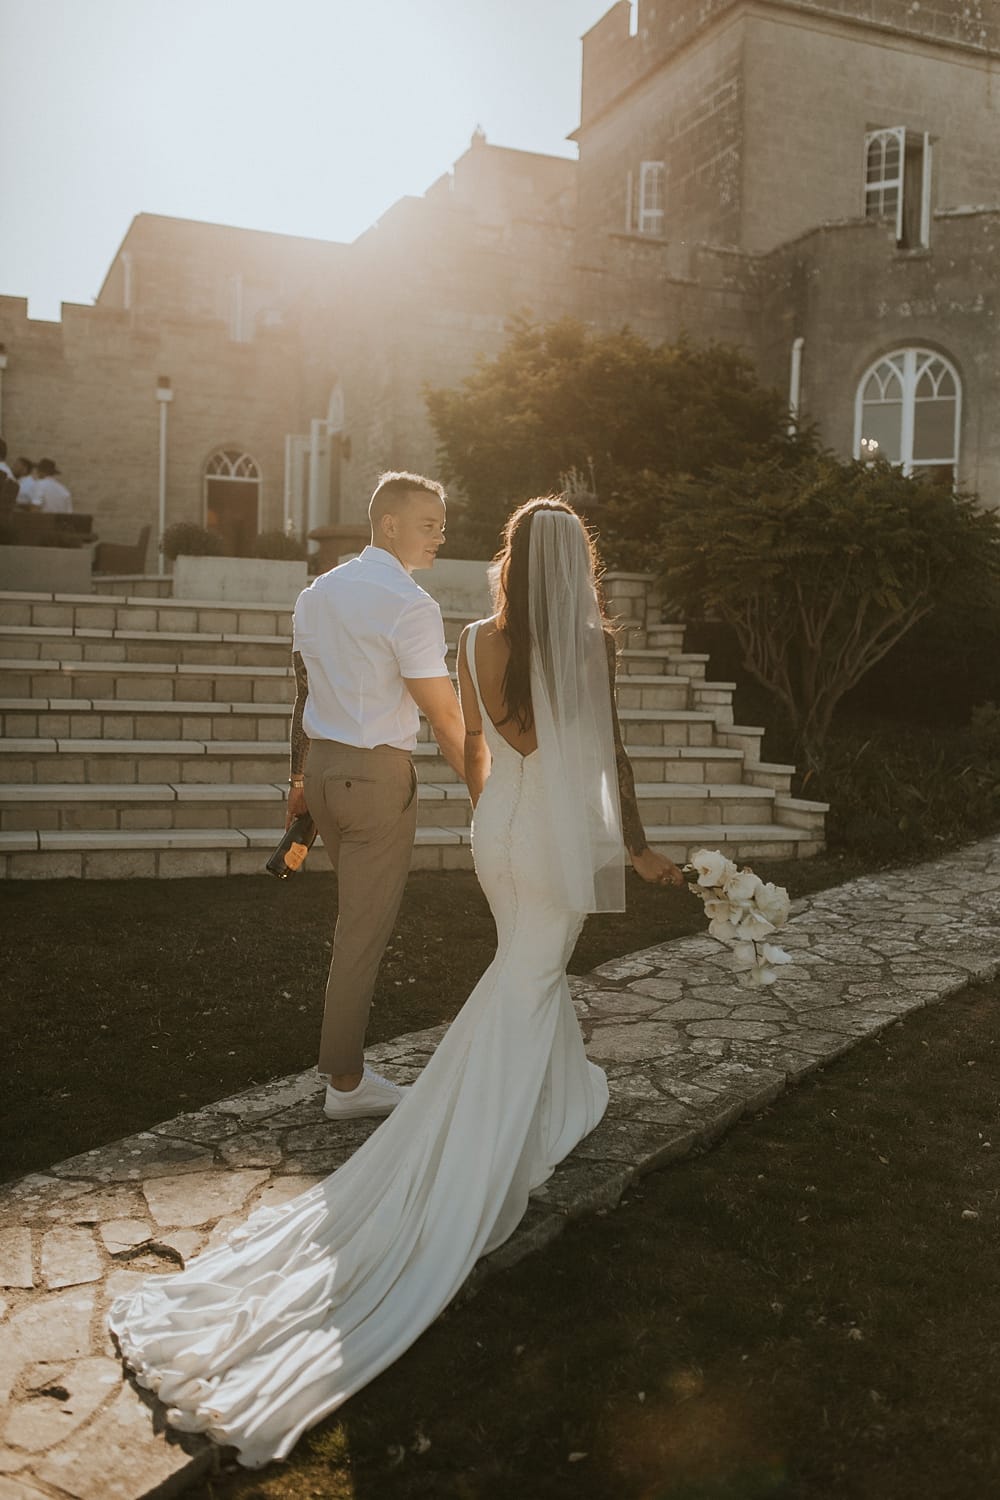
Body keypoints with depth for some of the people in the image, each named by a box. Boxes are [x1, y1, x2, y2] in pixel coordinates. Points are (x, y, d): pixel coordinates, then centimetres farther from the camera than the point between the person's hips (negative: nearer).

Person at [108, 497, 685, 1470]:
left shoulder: (480, 642, -2)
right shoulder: (594, 644, -13)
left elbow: (474, 747, 7)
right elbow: (610, 753, -7)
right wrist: (636, 845, 6)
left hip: (500, 829, 4)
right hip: (563, 835, -4)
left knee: (529, 969, 24)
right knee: (520, 1000, 4)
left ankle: (561, 1098, 38)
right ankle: (480, 1167, 7)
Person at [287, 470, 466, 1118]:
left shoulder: (317, 592, 10)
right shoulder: (410, 604, -15)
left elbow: (304, 691, 14)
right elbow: (446, 717, -16)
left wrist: (301, 776, 21)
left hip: (322, 766, 8)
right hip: (377, 774, -8)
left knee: (360, 913, 21)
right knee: (364, 928, 2)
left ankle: (344, 1050, 30)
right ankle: (346, 1081, 14)